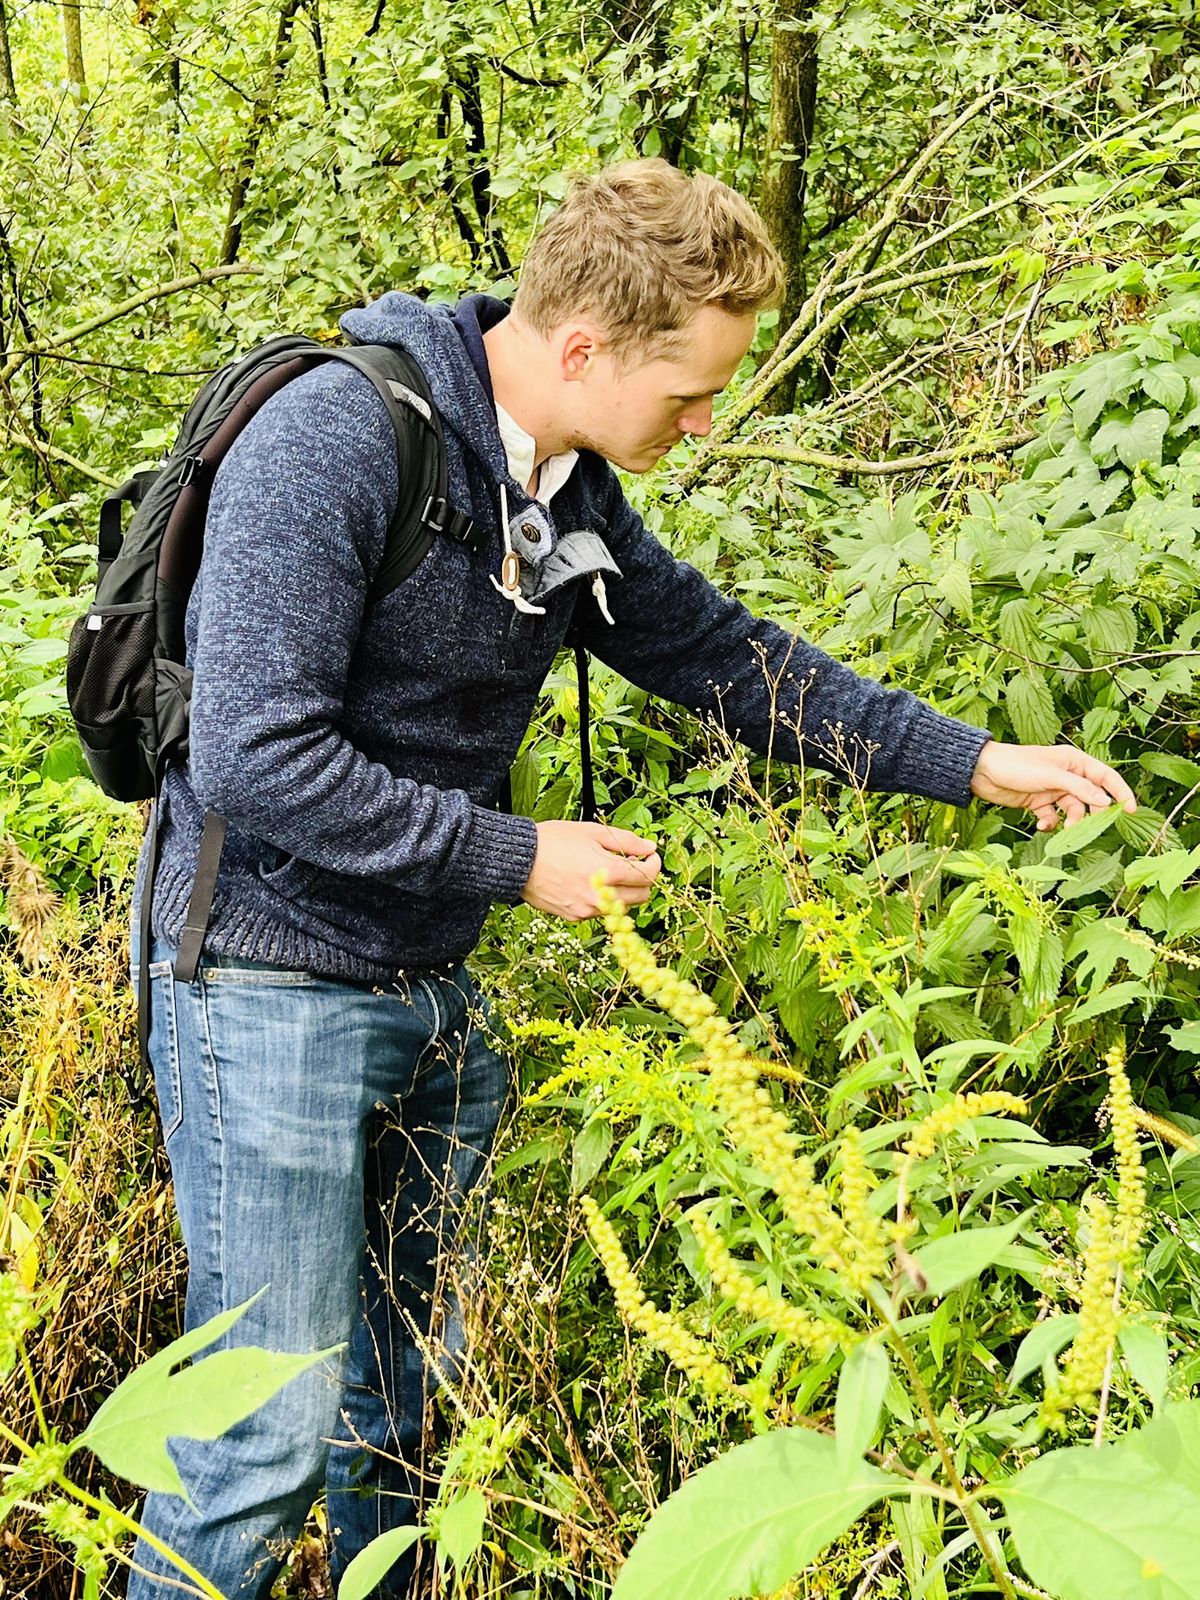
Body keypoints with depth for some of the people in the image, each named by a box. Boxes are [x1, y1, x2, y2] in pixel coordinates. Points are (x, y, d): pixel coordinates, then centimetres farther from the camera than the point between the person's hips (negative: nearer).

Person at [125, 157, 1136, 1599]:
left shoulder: (573, 493, 4)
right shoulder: (334, 439, -21)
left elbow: (724, 655, 15)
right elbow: (257, 757, -26)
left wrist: (972, 762, 10)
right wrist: (519, 859, -19)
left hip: (434, 992, 8)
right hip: (275, 992, -7)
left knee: (406, 1393, 18)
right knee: (276, 1429, -3)